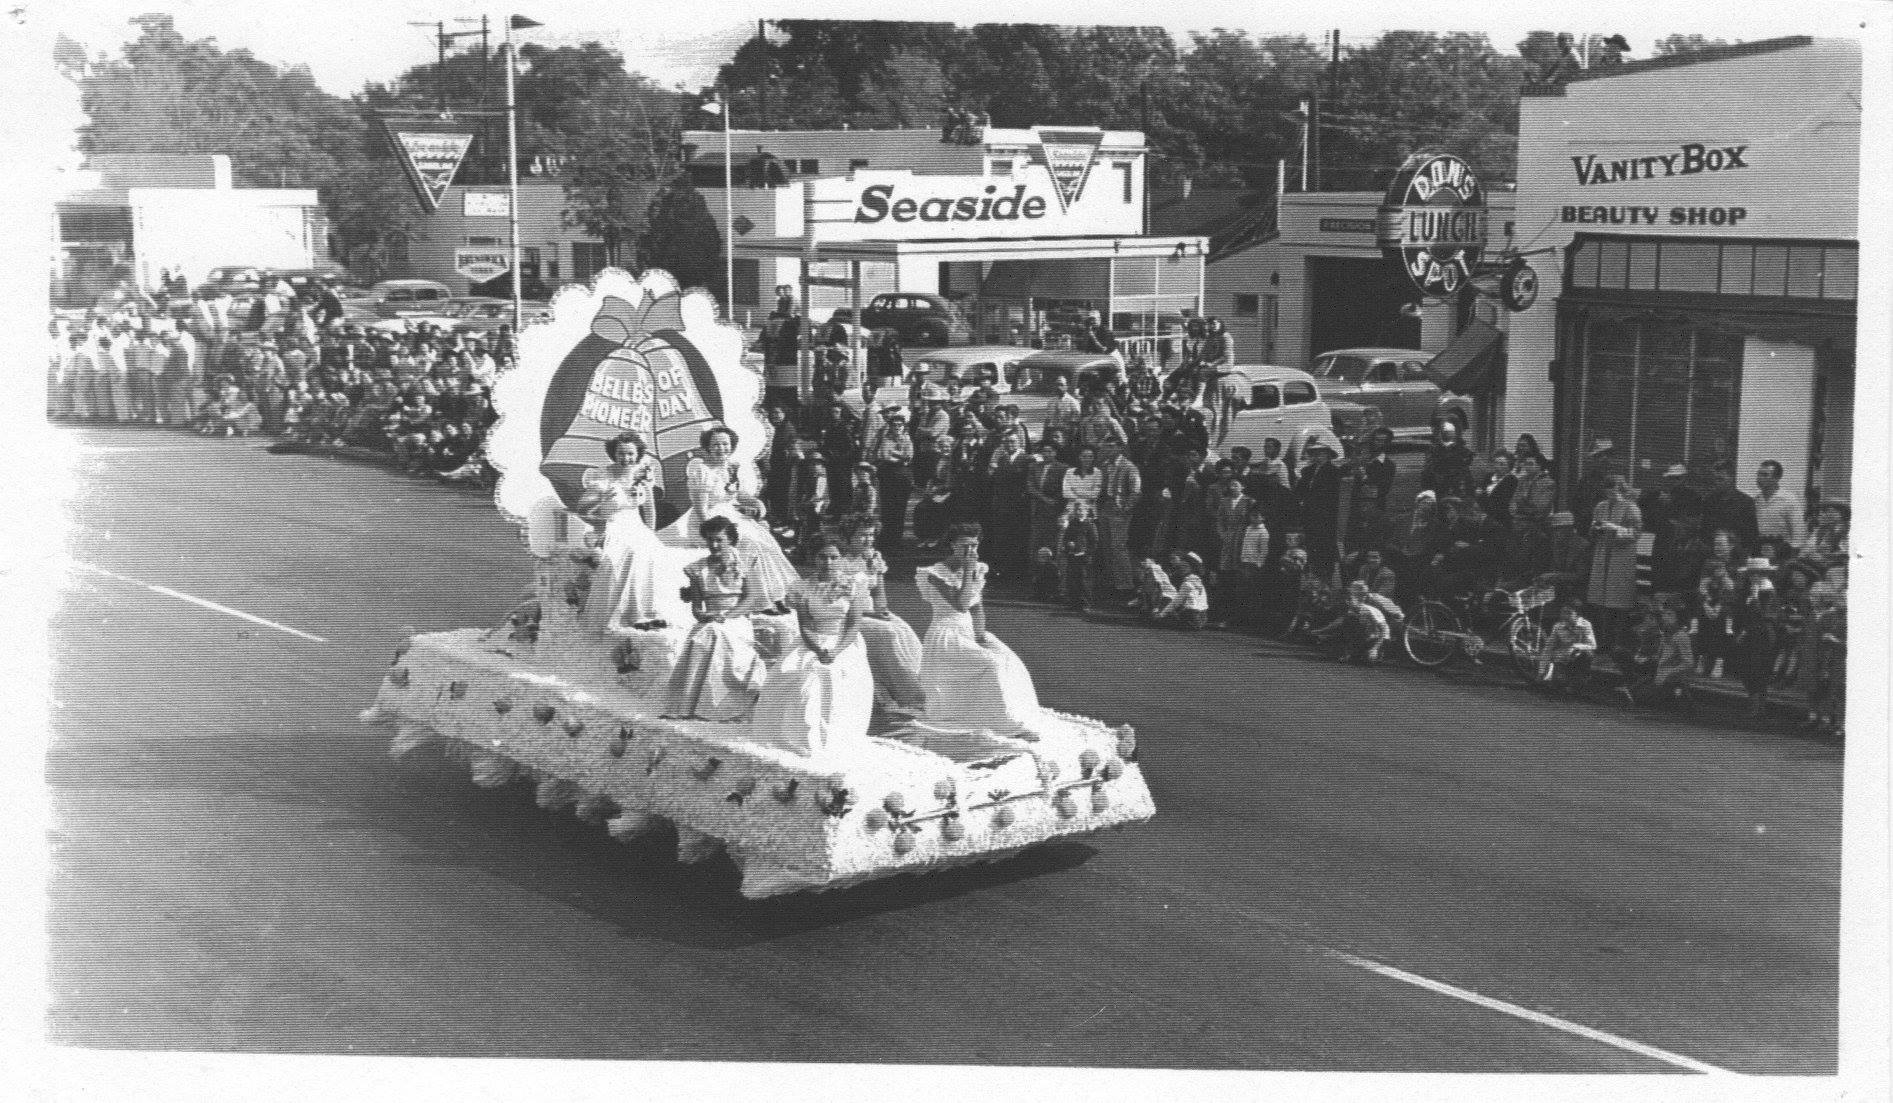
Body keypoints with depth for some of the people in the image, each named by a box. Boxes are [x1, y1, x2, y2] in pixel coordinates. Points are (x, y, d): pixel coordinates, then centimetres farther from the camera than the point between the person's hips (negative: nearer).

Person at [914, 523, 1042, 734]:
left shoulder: (978, 569, 8)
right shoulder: (936, 574, -12)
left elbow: (977, 606, 8)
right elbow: (961, 604, -21)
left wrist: (981, 635, -7)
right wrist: (968, 571, -20)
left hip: (970, 632, 7)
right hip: (946, 636, -7)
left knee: (1008, 662, -15)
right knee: (989, 665, -25)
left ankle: (1018, 721, -11)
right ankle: (1005, 723, -20)